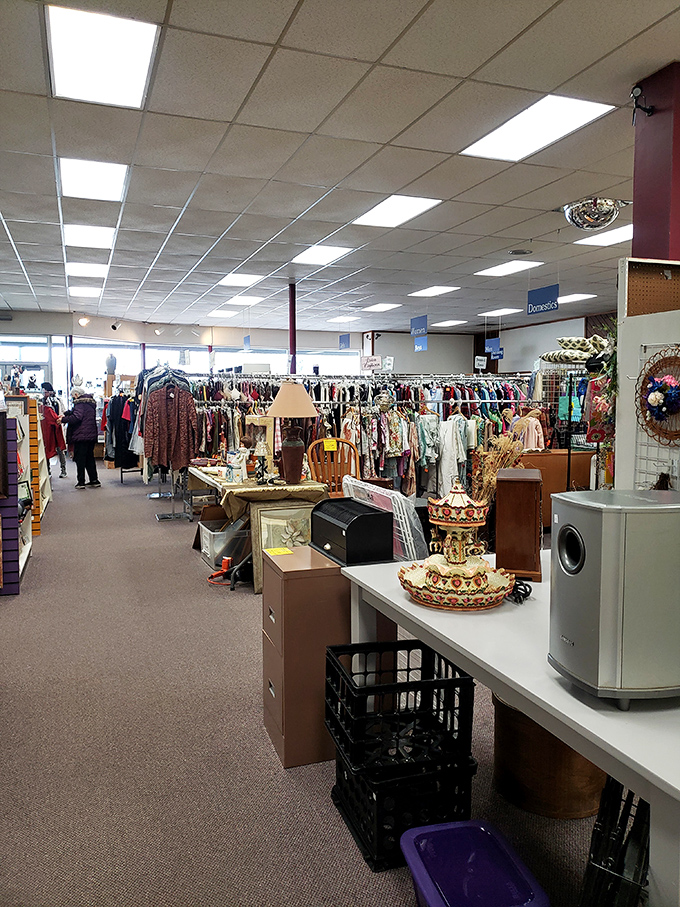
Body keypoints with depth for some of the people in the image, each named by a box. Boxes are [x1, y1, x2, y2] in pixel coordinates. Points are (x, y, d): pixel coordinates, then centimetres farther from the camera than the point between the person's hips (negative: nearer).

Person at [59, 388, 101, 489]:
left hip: (81, 435, -8)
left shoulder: (80, 403, -12)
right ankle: (94, 480, 16)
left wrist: (63, 419, -16)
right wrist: (65, 414, 16)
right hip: (92, 435, 8)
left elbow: (77, 417, -24)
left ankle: (81, 482, 0)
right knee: (90, 457, 15)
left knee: (80, 458, -1)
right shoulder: (90, 402, 17)